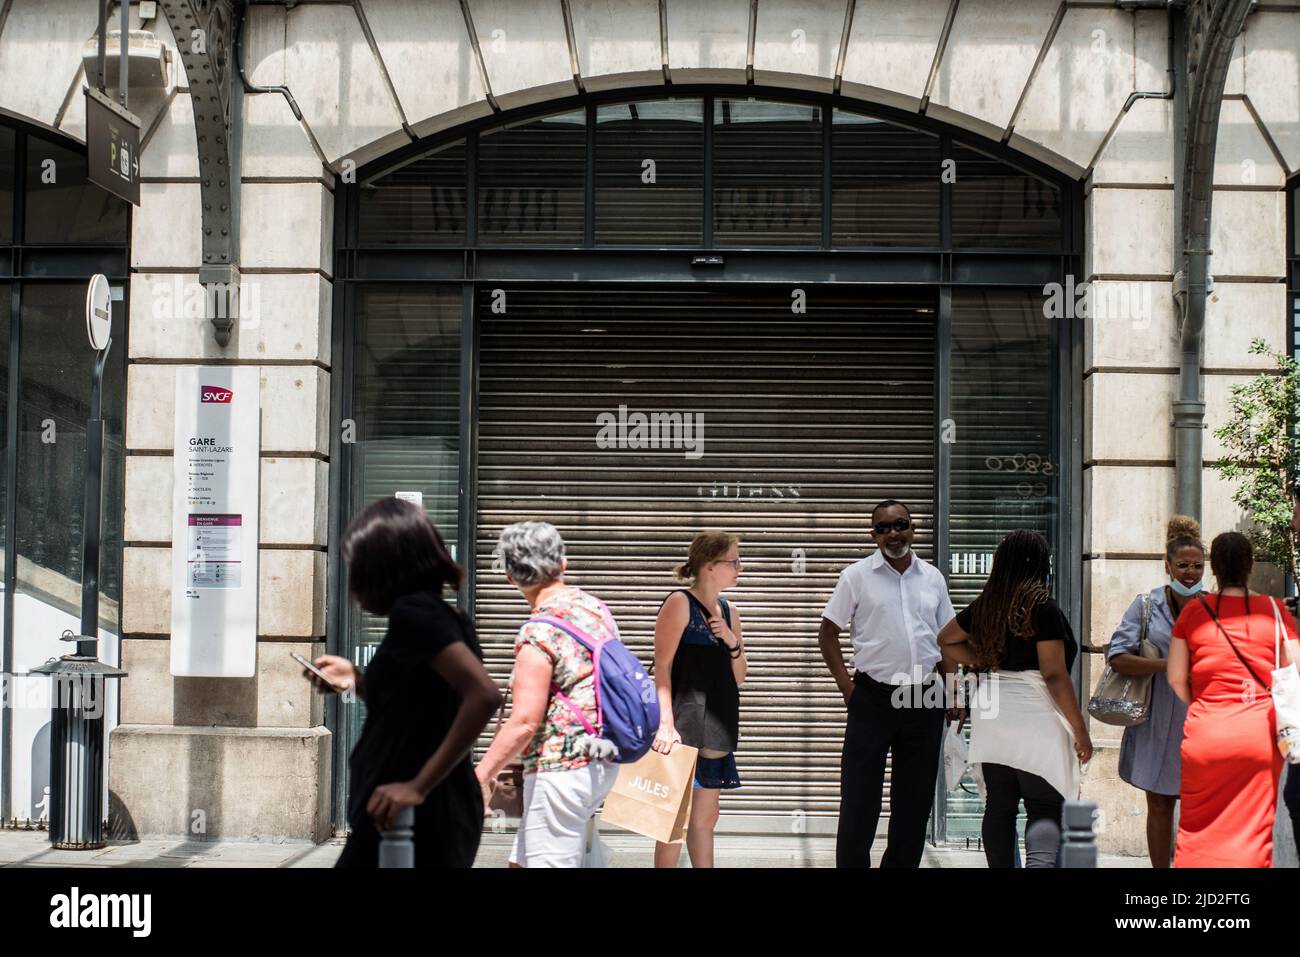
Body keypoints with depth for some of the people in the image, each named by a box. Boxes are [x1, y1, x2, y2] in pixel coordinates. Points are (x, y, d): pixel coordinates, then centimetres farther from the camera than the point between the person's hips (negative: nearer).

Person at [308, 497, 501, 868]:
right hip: (433, 816, 9)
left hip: (409, 822, -9)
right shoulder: (440, 615, 13)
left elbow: (485, 695, -26)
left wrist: (419, 785, -25)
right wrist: (359, 681, 18)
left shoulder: (412, 610, -13)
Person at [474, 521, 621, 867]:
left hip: (560, 770, -9)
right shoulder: (596, 608, 6)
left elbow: (524, 723, -22)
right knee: (522, 862, 17)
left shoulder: (539, 633, -19)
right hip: (600, 762, 9)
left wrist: (480, 777, -15)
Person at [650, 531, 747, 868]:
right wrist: (666, 723, -21)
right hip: (684, 724, -7)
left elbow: (738, 678, 17)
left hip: (717, 727, 7)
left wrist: (733, 644, -2)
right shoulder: (680, 604, -8)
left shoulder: (729, 612, 13)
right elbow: (662, 666, -13)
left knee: (705, 818, 12)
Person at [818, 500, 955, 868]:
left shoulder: (933, 578, 9)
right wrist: (847, 687, -7)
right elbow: (828, 633, 1)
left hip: (924, 700, 4)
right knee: (860, 796, -2)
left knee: (915, 797, 10)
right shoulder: (857, 576, -1)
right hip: (873, 698, -3)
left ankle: (902, 863, 23)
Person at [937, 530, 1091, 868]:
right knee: (1045, 811, -4)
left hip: (991, 719, 6)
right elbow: (1055, 676, -13)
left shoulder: (984, 606, 9)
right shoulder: (1042, 607, -9)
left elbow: (945, 639, 26)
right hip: (1035, 720, -6)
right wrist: (1080, 730, -7)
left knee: (999, 807, 10)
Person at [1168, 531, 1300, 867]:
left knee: (1198, 829, 10)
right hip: (1260, 735, 0)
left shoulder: (1194, 610, 0)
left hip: (1207, 732, 0)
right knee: (1254, 833, 8)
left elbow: (1176, 678, 0)